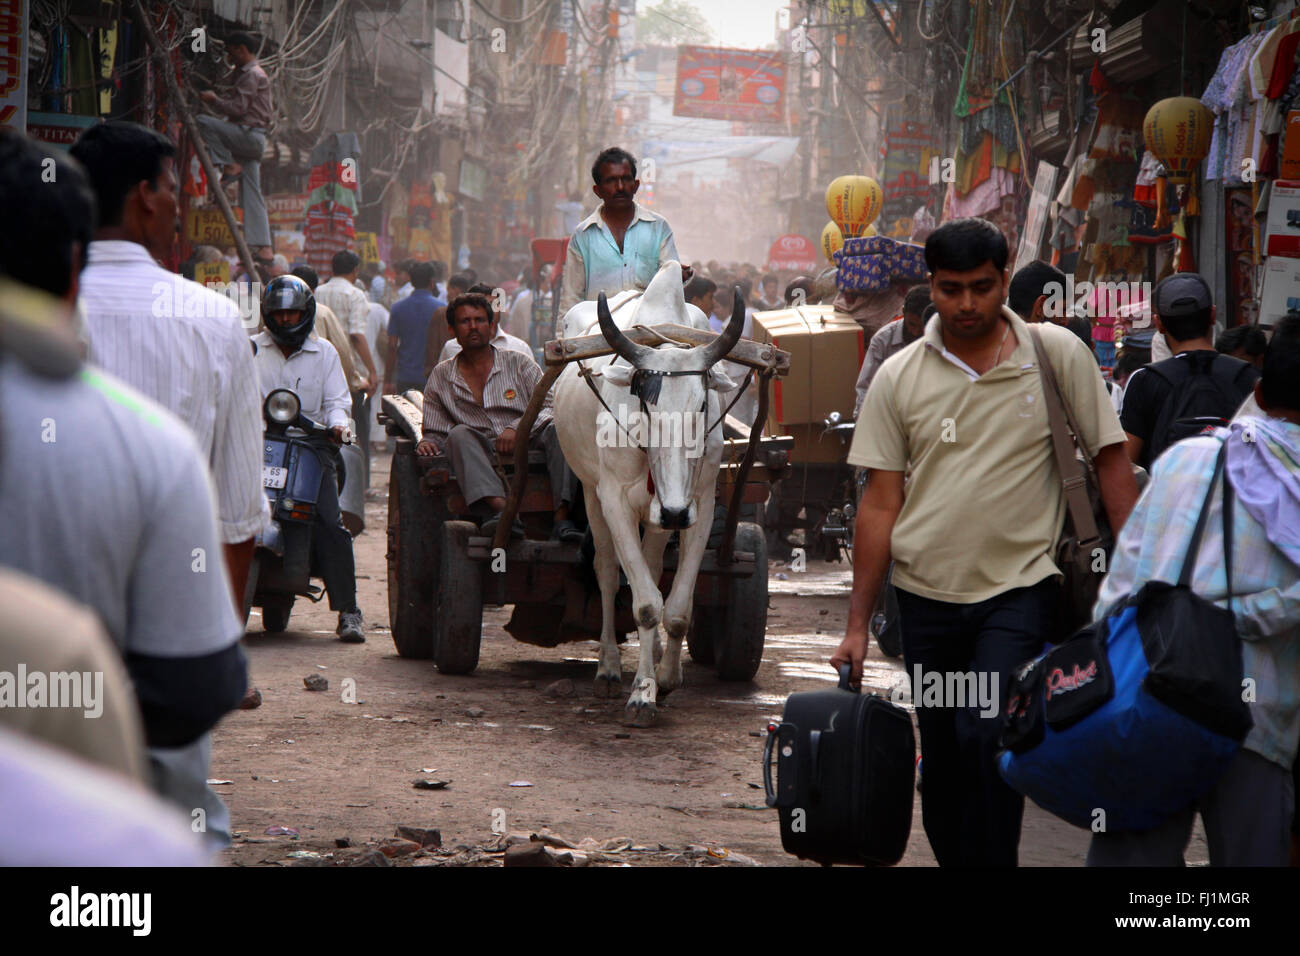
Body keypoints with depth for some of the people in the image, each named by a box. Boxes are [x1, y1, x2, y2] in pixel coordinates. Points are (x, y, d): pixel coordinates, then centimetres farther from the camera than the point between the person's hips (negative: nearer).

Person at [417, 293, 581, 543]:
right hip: (481, 456, 0)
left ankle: (562, 516, -44)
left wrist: (518, 428, -16)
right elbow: (435, 432, 20)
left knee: (557, 428, -29)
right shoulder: (441, 377, 18)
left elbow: (551, 407, 2)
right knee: (459, 434, -32)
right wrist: (427, 443, -6)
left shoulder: (519, 364, 14)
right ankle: (500, 509, -54)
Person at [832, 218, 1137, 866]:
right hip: (926, 593, 3)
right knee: (941, 759, 9)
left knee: (989, 739, -19)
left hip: (1020, 588, -3)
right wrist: (858, 625, 3)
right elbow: (880, 504, 4)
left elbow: (1110, 460, 3)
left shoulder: (1058, 355, -2)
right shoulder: (897, 378, 3)